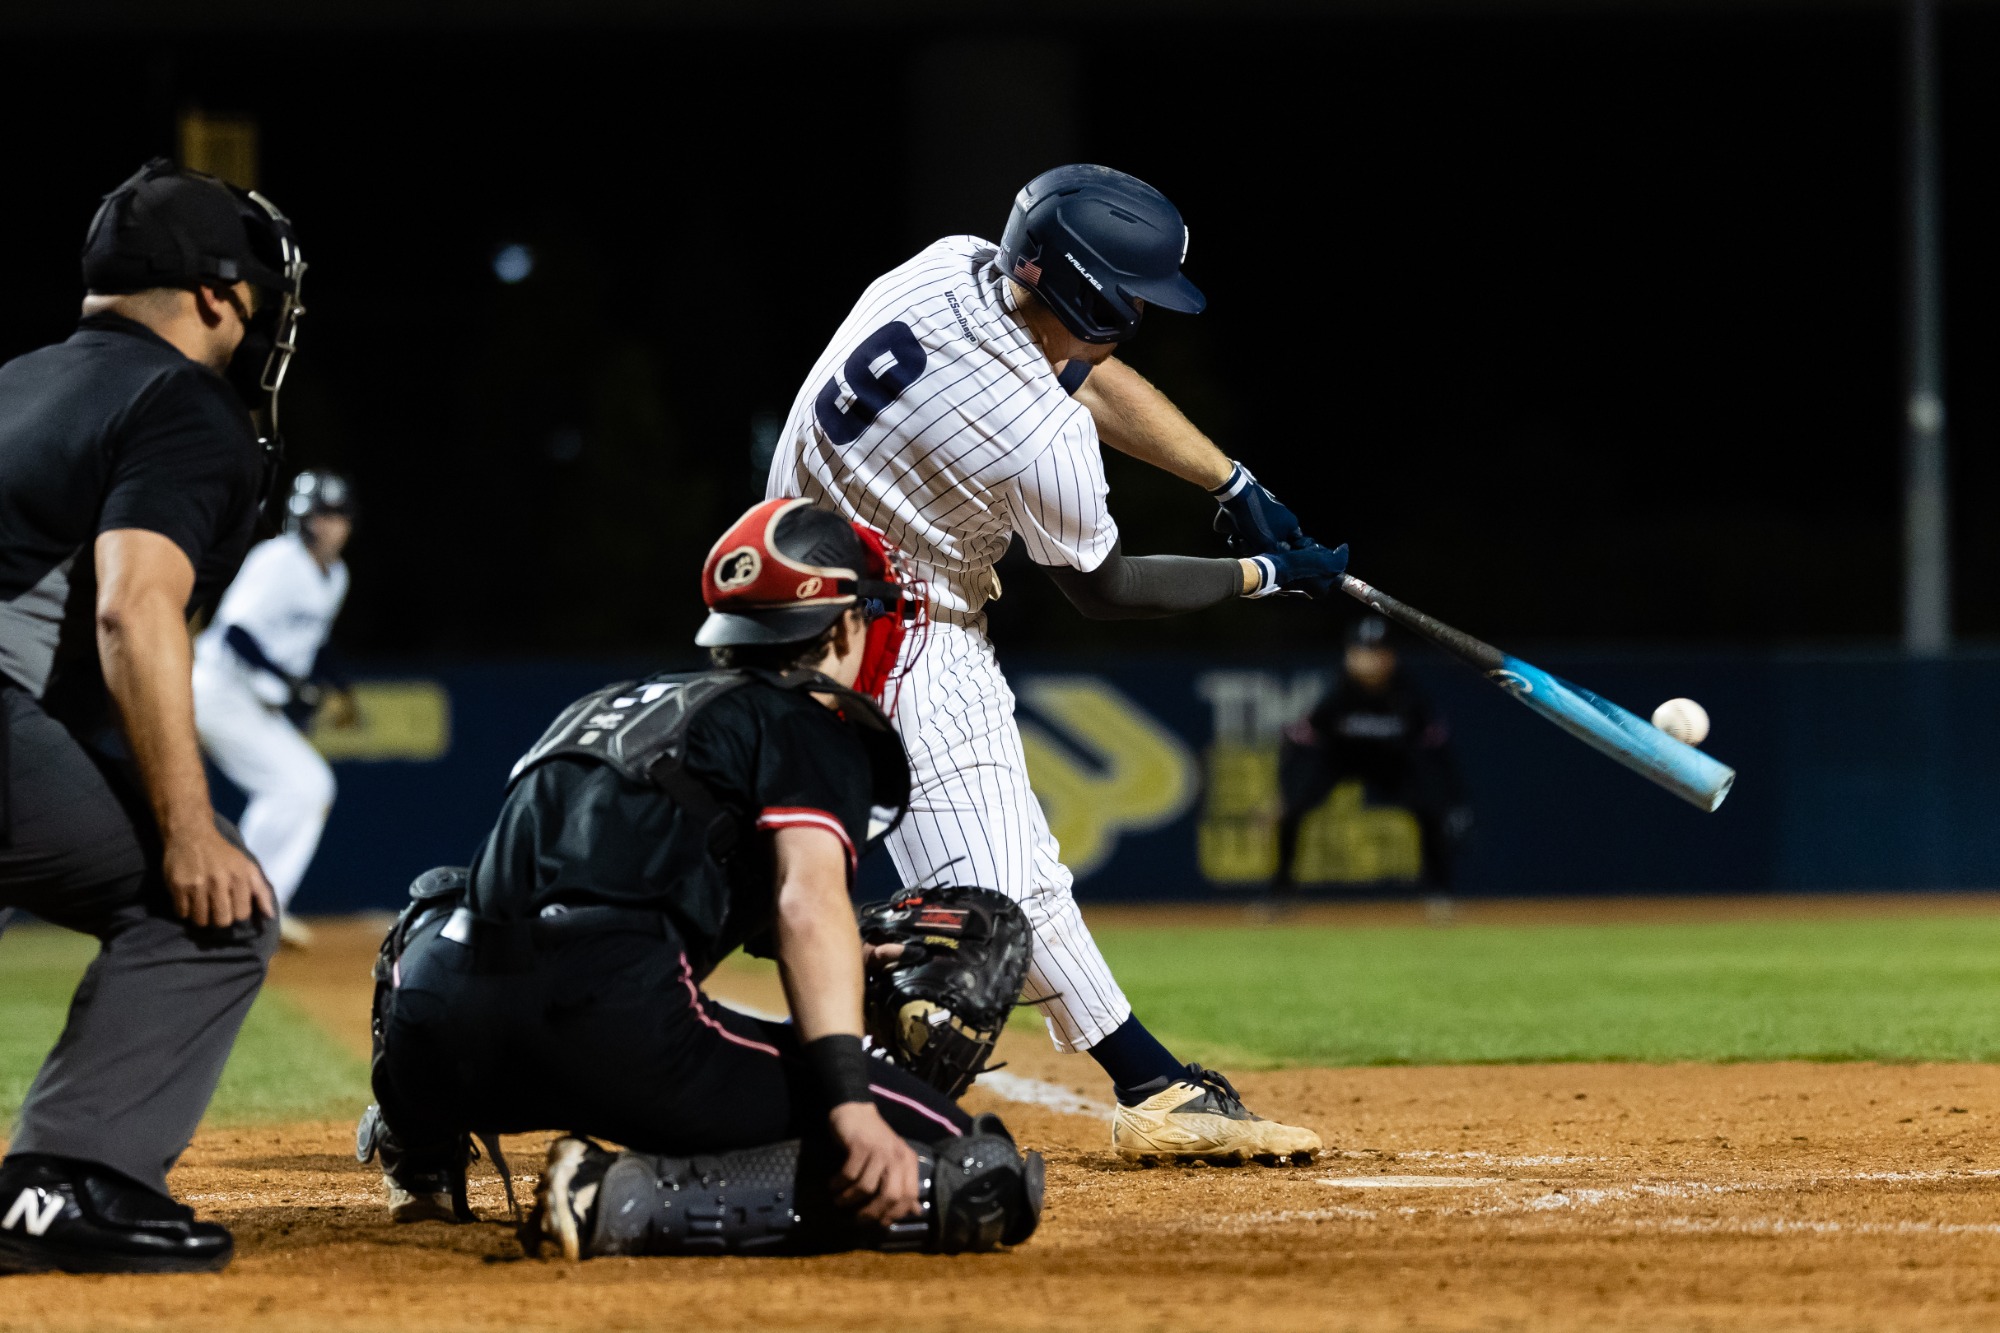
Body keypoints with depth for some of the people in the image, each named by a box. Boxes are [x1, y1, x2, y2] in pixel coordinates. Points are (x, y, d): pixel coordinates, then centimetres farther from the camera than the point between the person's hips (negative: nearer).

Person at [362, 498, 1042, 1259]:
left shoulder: (610, 706, 33)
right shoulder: (818, 724, 11)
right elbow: (807, 901, -9)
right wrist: (849, 1097, -22)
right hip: (615, 1027, -8)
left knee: (437, 917, 47)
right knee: (981, 1180, -11)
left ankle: (420, 1160, 27)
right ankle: (632, 1200, -21)